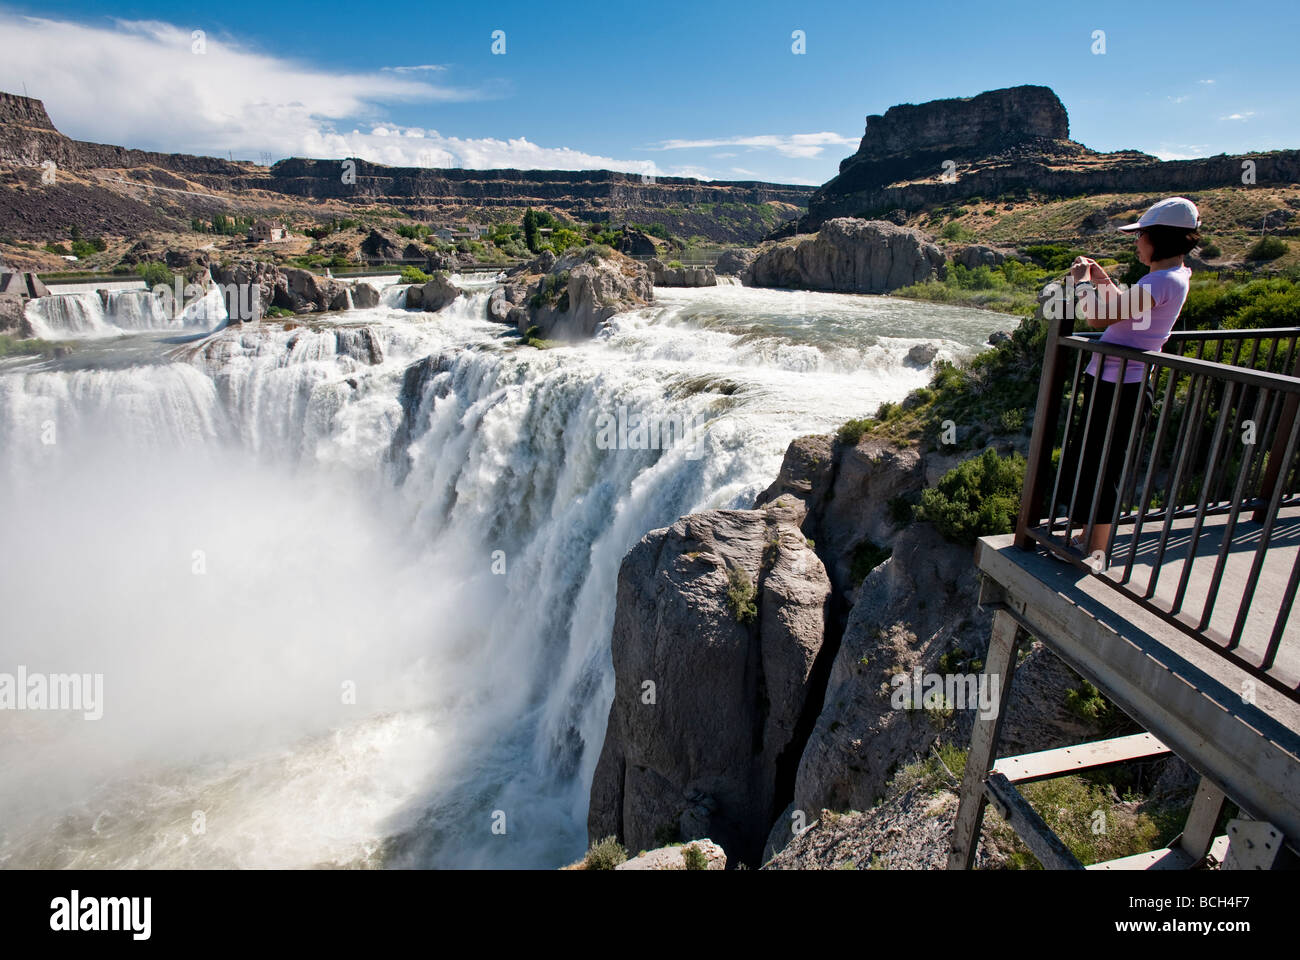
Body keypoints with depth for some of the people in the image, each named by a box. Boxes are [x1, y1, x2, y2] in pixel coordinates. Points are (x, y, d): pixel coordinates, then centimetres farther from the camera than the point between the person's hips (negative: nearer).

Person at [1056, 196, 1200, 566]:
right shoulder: (1174, 276, 12)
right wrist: (1102, 279, 19)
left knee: (1100, 469, 0)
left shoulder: (1163, 282, -21)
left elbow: (1098, 316, -27)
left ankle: (1096, 554, 12)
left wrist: (1082, 281, -10)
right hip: (1115, 382, 10)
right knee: (1088, 462, 20)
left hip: (1117, 387, -10)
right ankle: (1089, 539, 34)